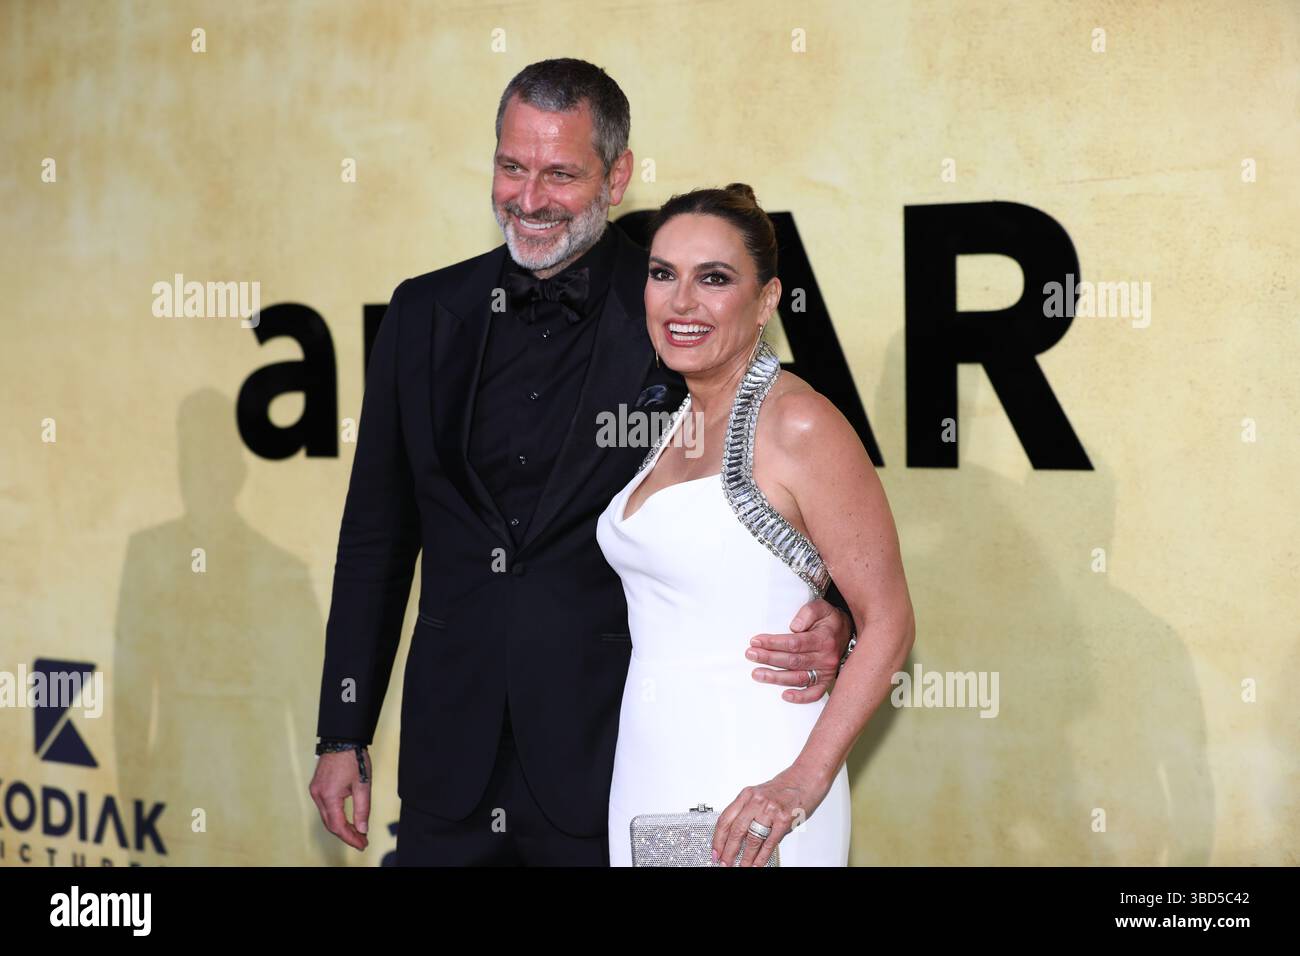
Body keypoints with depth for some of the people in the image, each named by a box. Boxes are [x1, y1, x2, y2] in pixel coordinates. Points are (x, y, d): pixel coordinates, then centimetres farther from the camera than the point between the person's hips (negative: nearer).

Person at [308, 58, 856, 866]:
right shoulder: (426, 316, 6)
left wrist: (829, 625, -23)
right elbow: (376, 537, 11)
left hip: (611, 764, -3)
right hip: (452, 762, 3)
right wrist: (343, 736, 11)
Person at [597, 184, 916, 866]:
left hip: (749, 791, -7)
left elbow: (887, 622, -14)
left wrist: (805, 780, -21)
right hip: (645, 777, 7)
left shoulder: (798, 423, -13)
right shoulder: (677, 425, 10)